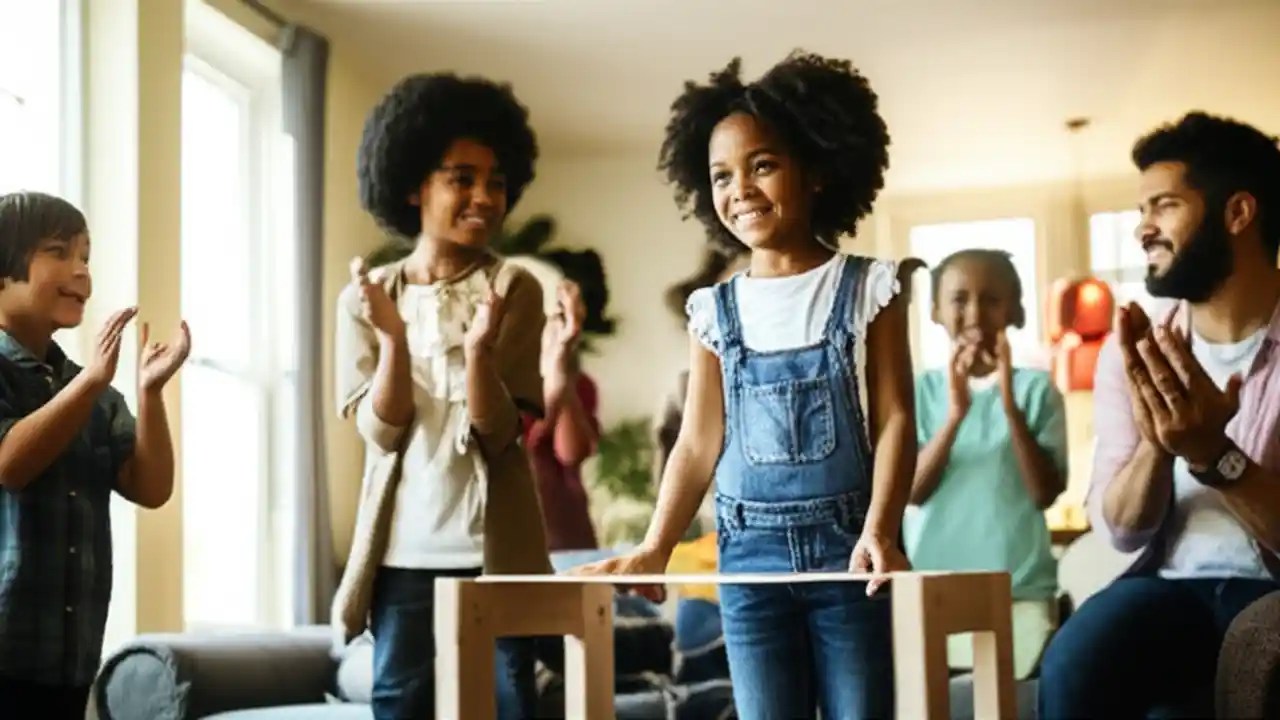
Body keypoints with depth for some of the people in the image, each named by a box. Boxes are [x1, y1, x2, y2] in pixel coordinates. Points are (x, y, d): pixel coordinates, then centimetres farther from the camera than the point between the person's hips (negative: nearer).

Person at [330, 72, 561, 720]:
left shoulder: (513, 291, -1)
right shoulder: (365, 298, 4)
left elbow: (497, 435, -8)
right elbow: (381, 431, -3)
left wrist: (479, 347, -26)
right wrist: (393, 338, -19)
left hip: (492, 551, -1)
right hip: (403, 554, 2)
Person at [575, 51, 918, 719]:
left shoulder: (867, 288, 1)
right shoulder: (716, 309, 7)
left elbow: (893, 419, -4)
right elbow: (698, 443, 7)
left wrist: (879, 531, -19)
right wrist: (654, 549, -5)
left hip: (846, 542, -2)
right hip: (751, 550, 2)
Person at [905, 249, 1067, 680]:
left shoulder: (1036, 389, -1)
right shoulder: (921, 390, 3)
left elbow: (1045, 492, -8)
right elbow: (912, 490, -6)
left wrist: (1011, 408, -18)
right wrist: (955, 415, -20)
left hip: (1020, 592, -1)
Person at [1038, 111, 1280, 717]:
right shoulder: (1132, 353, 8)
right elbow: (1123, 531, 2)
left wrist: (1214, 456, -26)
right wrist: (1157, 443, -18)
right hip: (1172, 585, 4)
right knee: (1072, 669, -29)